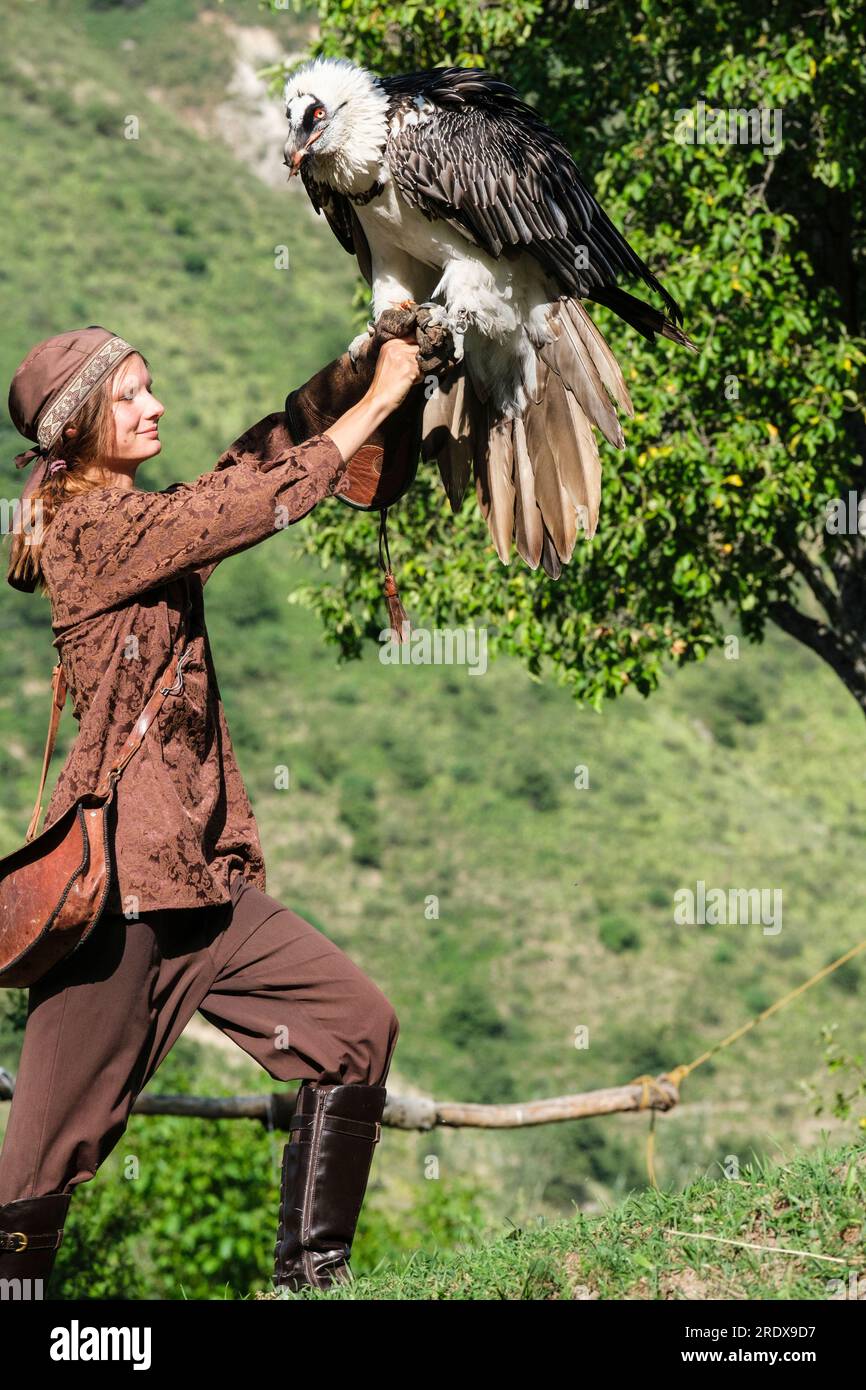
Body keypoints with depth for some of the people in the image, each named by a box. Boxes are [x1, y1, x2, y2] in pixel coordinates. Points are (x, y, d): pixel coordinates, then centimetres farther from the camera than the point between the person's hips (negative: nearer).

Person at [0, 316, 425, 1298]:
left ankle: (309, 1274, 11)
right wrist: (379, 398, -7)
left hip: (198, 874, 9)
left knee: (357, 1024, 5)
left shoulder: (145, 521, 16)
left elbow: (259, 455, 18)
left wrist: (368, 363, 6)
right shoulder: (93, 528, -10)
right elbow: (253, 501, -15)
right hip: (119, 875, -9)